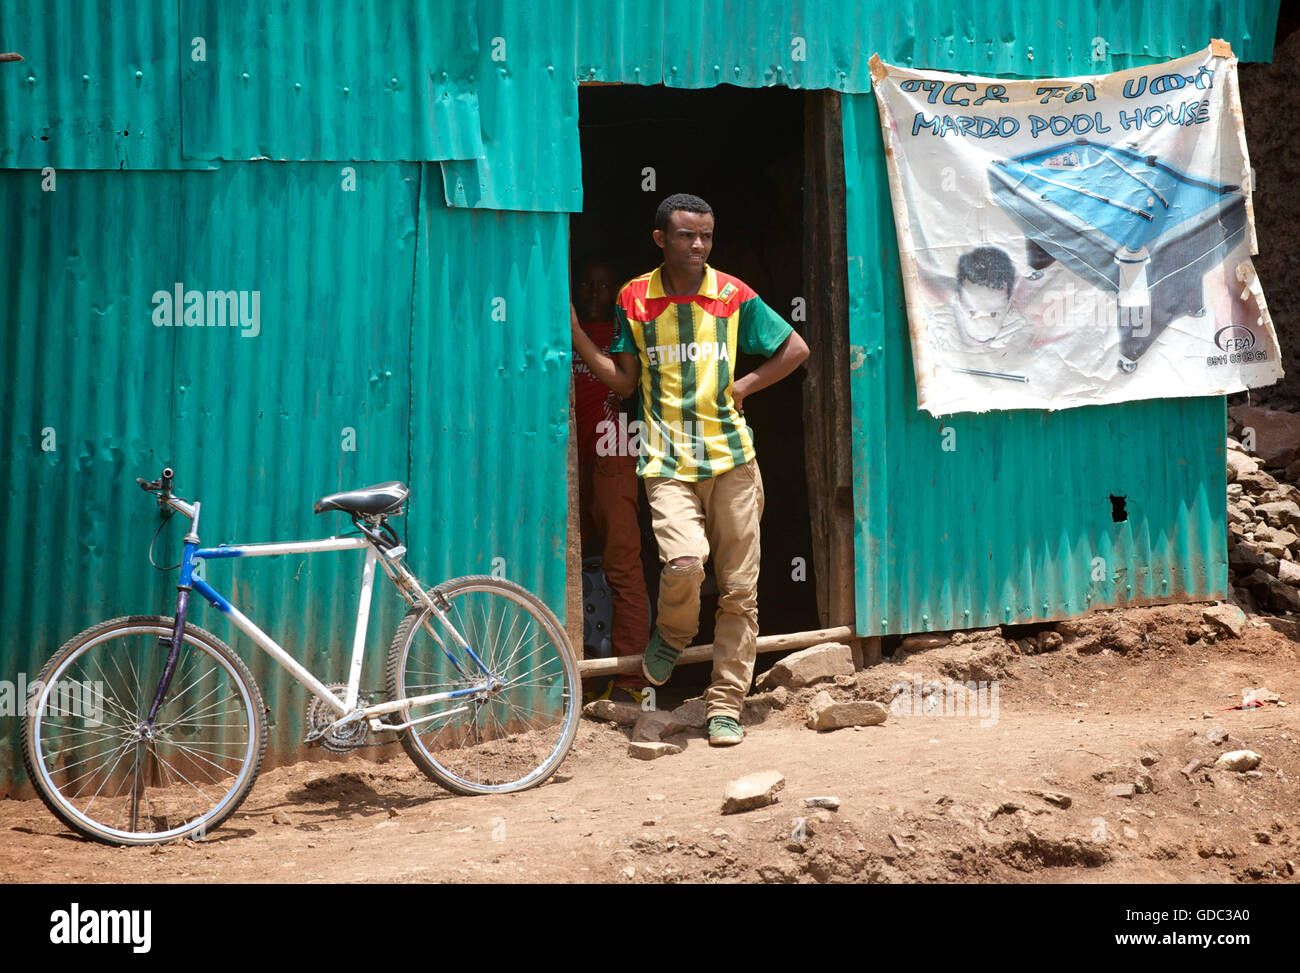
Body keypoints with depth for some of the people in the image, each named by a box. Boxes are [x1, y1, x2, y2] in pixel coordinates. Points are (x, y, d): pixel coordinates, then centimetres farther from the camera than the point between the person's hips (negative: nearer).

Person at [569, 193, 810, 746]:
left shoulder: (734, 296, 4)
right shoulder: (633, 300, 5)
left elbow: (796, 349, 13)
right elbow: (623, 381, 7)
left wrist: (742, 388, 3)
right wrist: (575, 334, -5)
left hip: (731, 456, 1)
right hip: (667, 460, -1)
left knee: (739, 589, 2)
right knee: (684, 560, -25)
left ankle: (725, 706, 14)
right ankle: (672, 637, 10)